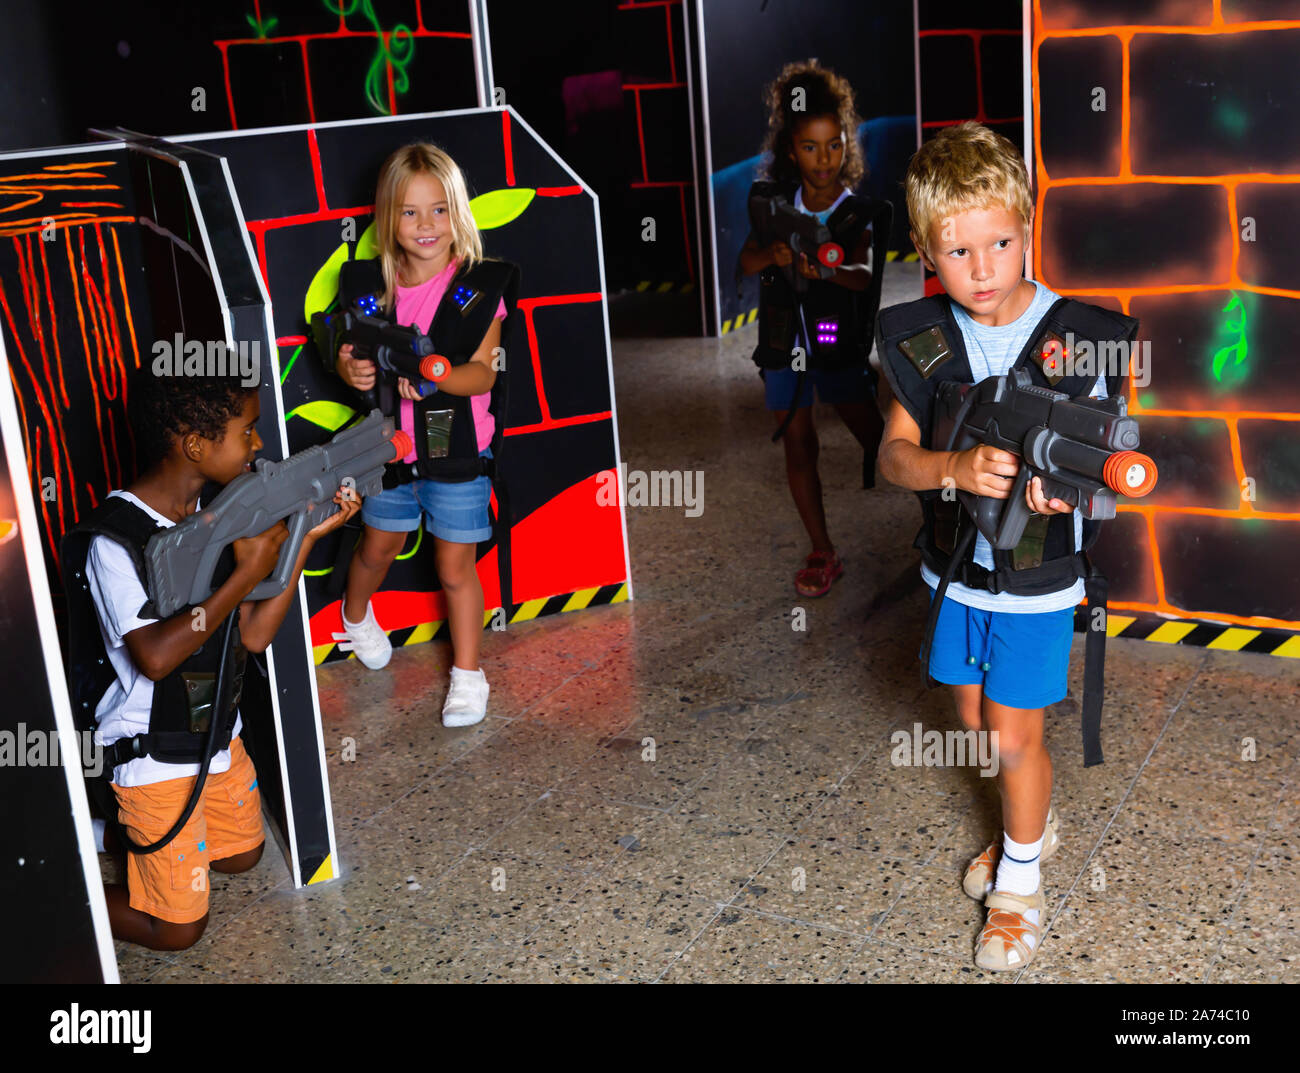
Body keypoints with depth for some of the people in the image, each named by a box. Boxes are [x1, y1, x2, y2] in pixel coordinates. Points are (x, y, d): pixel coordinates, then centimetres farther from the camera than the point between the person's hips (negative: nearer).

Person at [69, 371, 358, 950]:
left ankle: (123, 830, 39)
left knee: (242, 855, 26)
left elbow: (252, 635, -4)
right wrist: (247, 573, -31)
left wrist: (308, 537, -10)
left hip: (218, 731, 8)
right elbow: (156, 657, -33)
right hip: (154, 755, -7)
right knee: (178, 926, 3)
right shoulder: (116, 540, -26)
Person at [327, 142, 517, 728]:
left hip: (456, 445, -3)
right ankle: (356, 614, 54)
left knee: (455, 568, 5)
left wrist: (437, 377, -32)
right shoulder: (370, 283, -3)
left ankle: (468, 673, 22)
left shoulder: (479, 285, -11)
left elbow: (484, 372, -14)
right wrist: (350, 369, -18)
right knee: (377, 547, 22)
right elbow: (347, 350, 5)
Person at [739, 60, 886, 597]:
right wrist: (772, 256, -22)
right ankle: (822, 553, 17)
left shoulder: (856, 213, -11)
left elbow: (864, 274, -26)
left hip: (840, 344, -2)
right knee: (799, 446, 5)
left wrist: (828, 269, -47)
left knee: (875, 437, 3)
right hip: (785, 343, 2)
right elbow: (746, 261, 0)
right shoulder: (773, 201, -5)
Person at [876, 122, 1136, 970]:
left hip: (1038, 573, -4)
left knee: (1014, 733, 3)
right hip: (956, 563, 4)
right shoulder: (921, 339, -7)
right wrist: (956, 468, -32)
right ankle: (1037, 822, 47)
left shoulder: (1074, 338, -16)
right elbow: (895, 455, -11)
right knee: (977, 721, 19)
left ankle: (1020, 880, 26)